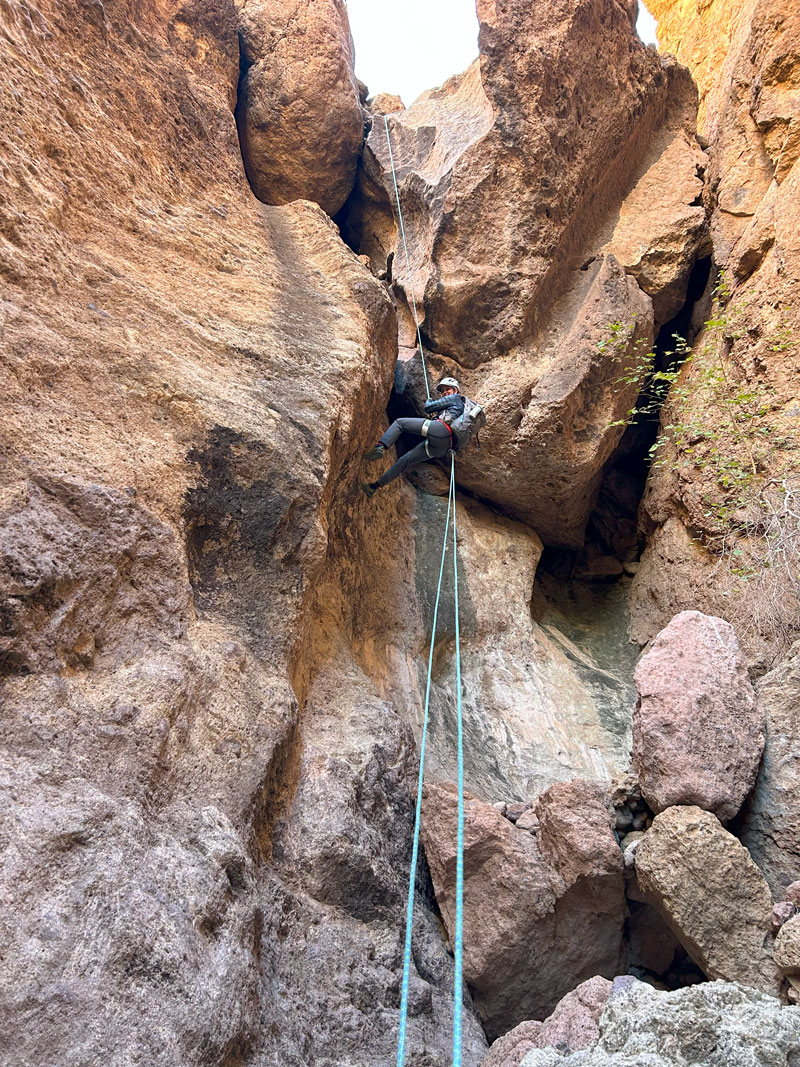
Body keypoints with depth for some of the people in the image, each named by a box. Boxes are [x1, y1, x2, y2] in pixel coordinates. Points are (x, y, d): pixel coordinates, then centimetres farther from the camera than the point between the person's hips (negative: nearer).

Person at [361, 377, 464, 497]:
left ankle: (380, 448, -25)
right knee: (404, 460, 10)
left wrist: (428, 401, 32)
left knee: (399, 422, -3)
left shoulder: (456, 398, 16)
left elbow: (428, 407, 11)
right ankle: (374, 487, 11)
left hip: (441, 429, -8)